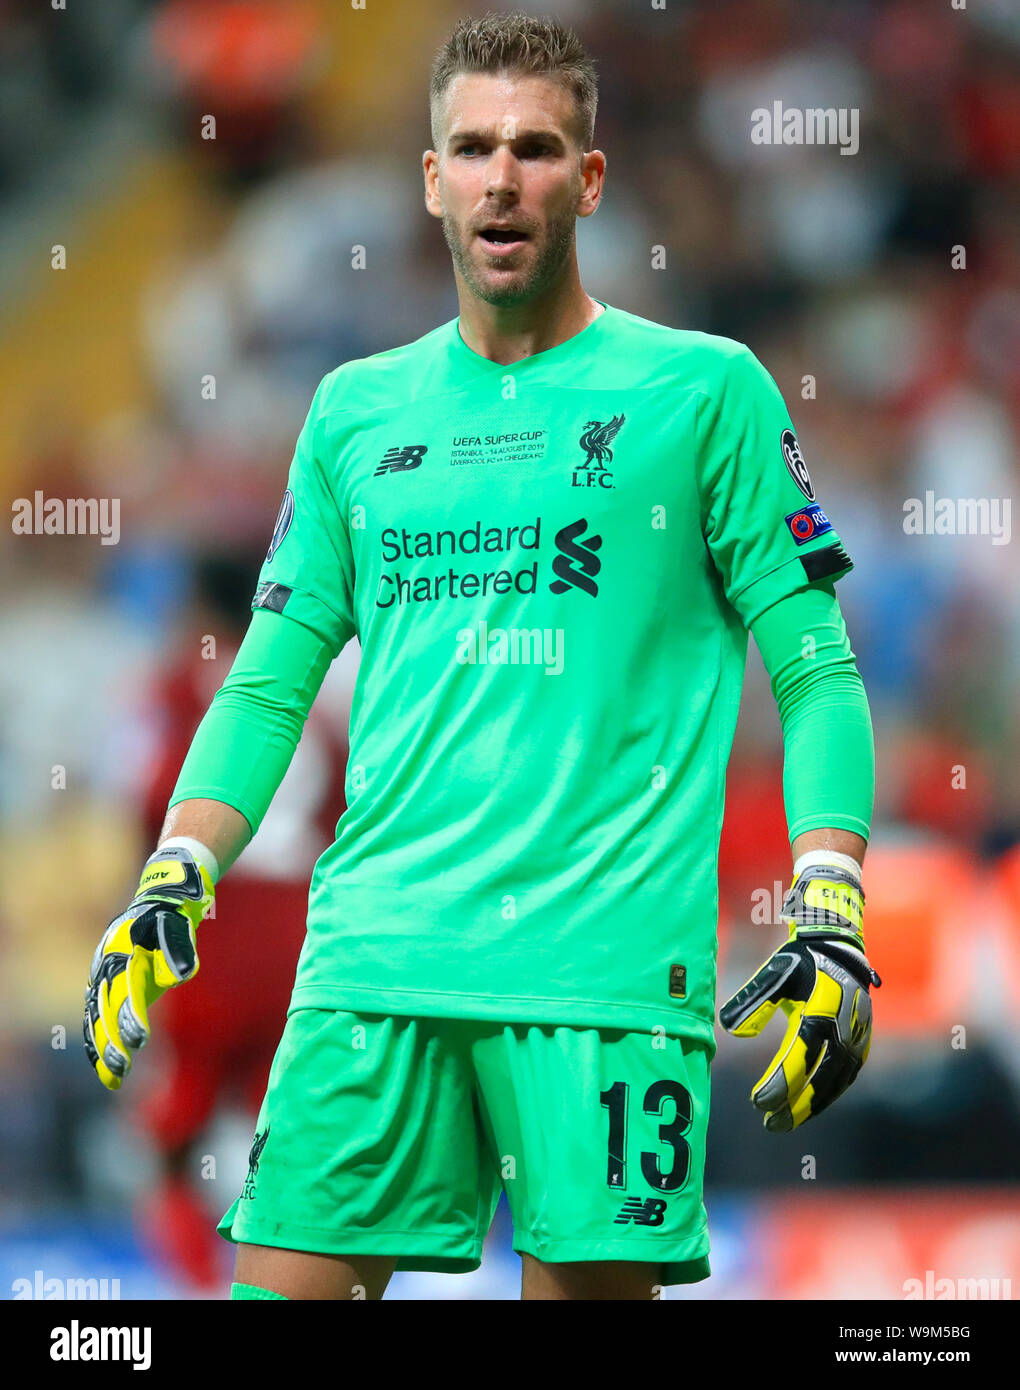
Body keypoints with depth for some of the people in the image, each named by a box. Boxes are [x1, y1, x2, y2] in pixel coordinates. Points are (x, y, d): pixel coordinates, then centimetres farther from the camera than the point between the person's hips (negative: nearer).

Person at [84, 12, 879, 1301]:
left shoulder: (704, 391, 5)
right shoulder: (356, 411, 16)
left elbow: (815, 671, 4)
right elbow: (270, 681, 19)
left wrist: (830, 929, -6)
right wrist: (172, 889, 6)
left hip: (608, 964, -3)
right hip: (375, 952, 3)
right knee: (284, 1279, -6)